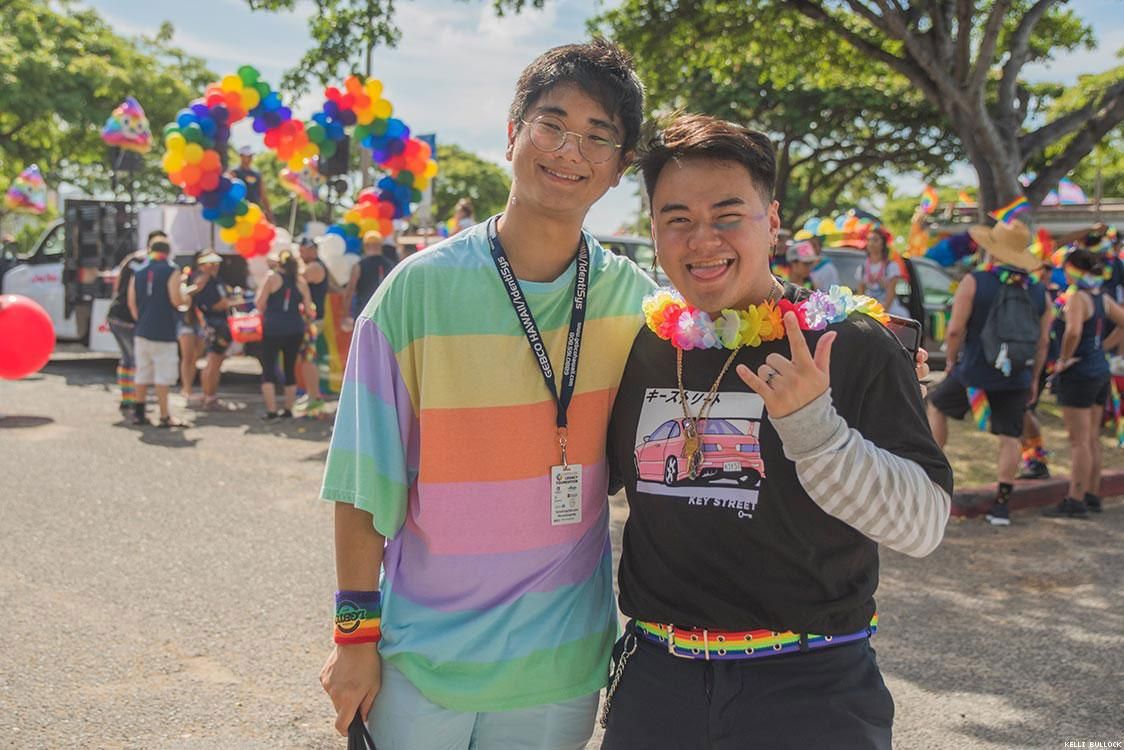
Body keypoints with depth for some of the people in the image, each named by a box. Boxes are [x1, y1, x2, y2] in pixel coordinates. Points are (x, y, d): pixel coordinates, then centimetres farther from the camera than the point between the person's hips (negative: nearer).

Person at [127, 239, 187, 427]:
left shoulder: (138, 270, 8)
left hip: (142, 330, 5)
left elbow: (131, 302, 8)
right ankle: (164, 416, -2)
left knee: (142, 373, 14)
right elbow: (175, 300, -14)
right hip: (163, 332, -5)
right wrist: (186, 298, 6)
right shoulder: (171, 270, -7)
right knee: (163, 375, -2)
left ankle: (138, 413, 18)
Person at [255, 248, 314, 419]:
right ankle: (288, 410, 15)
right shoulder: (301, 281, 4)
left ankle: (271, 411, -5)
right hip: (295, 330, 3)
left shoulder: (271, 277, -4)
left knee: (268, 369, 3)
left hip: (273, 329, -3)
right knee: (290, 369, 12)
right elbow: (308, 310, 3)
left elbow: (259, 304, -8)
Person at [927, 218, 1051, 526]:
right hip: (1016, 379, 3)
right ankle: (1002, 503, 11)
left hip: (974, 372, -3)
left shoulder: (974, 282, -11)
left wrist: (951, 360, 2)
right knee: (1009, 437, 9)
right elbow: (1043, 342, 7)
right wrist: (1034, 379, 16)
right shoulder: (1038, 291, 3)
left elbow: (955, 329, -13)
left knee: (936, 406, 21)